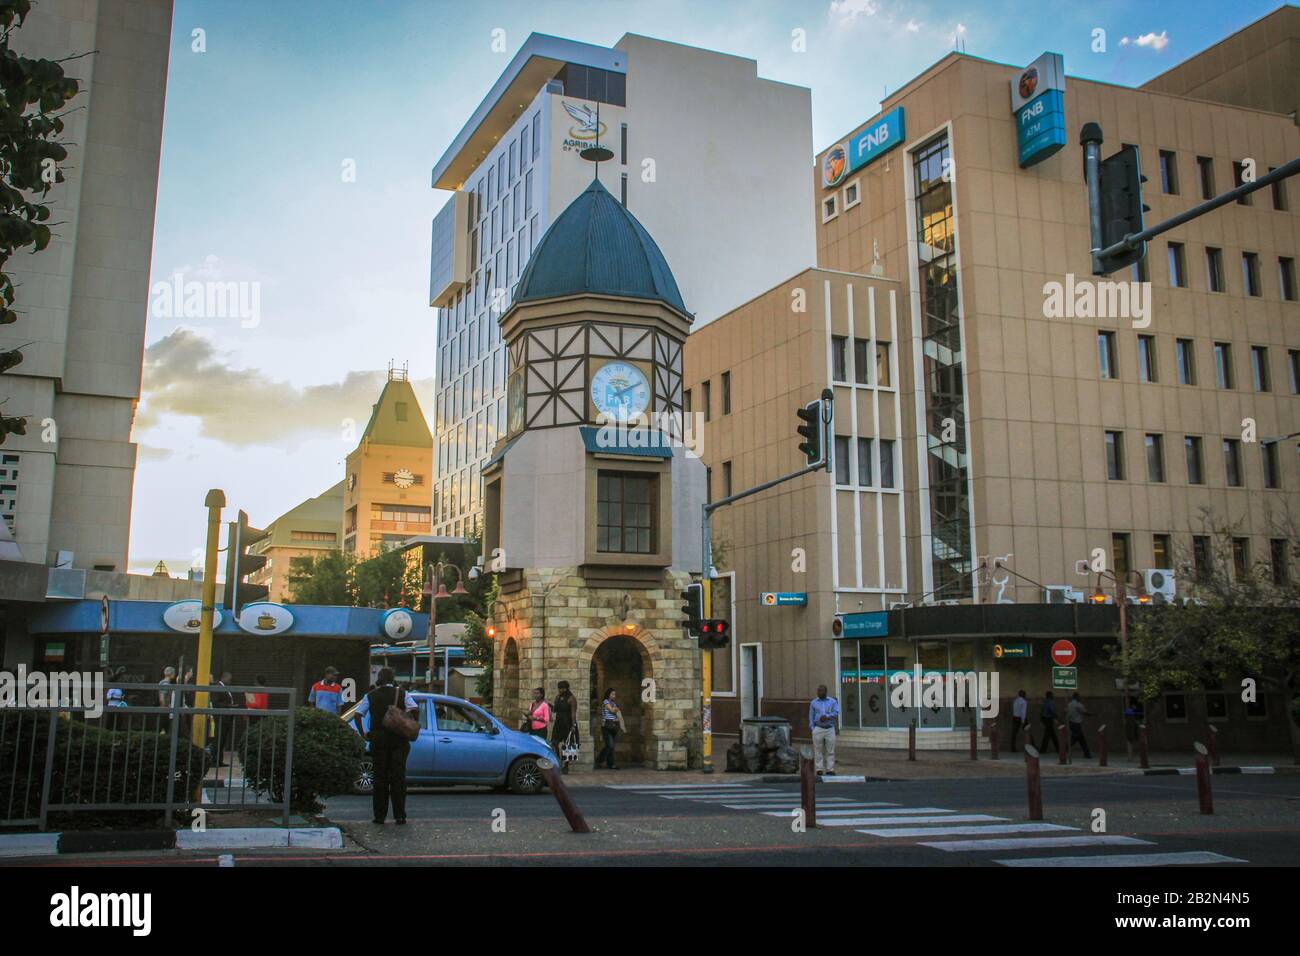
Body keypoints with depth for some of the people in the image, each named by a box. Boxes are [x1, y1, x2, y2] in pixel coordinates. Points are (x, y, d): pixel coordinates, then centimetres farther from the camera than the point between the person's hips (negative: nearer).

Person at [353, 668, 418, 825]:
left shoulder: (371, 696, 4)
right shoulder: (402, 693, 1)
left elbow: (357, 715, -2)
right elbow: (415, 710, -12)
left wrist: (363, 734, 3)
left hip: (378, 740, 1)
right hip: (399, 740, -1)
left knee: (380, 777, 7)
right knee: (398, 777, 3)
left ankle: (380, 816, 7)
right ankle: (399, 816, 0)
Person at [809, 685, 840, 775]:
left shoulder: (833, 701, 6)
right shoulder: (813, 703, 8)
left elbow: (836, 713, -8)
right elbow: (811, 717, 8)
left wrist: (827, 716, -24)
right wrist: (812, 729, -1)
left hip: (830, 729, 0)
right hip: (818, 729, 0)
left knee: (830, 751, 0)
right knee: (818, 751, -2)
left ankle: (830, 770, 5)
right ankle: (819, 770, 3)